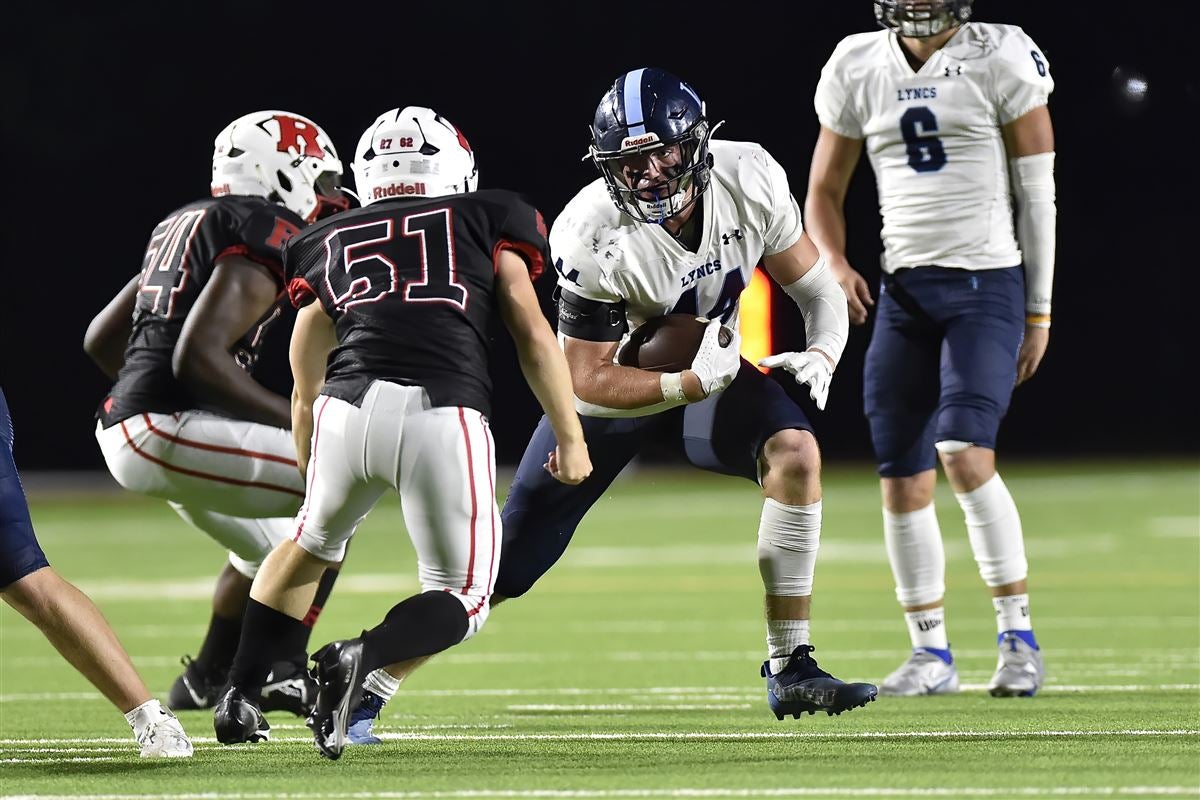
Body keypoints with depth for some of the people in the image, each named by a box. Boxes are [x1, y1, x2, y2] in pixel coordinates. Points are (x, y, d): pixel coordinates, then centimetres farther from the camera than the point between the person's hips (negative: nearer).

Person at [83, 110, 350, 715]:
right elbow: (200, 356, -22)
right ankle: (282, 669, -10)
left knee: (274, 553, 27)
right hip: (168, 432, -10)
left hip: (129, 427, 10)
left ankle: (205, 682, 42)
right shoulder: (266, 233, -11)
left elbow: (101, 339, 24)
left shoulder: (187, 225, 19)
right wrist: (296, 419, -17)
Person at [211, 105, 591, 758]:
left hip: (348, 409, 3)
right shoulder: (485, 221, 21)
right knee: (461, 600, 11)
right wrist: (571, 437, 20)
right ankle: (361, 658, -17)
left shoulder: (326, 245, 26)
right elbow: (533, 334, 13)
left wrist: (313, 476, 45)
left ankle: (239, 697, 27)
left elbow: (305, 392, 30)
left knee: (310, 544, 32)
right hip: (444, 416, -3)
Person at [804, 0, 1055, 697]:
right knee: (903, 481, 3)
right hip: (905, 291, 5)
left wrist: (1039, 312, -2)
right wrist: (835, 264, -3)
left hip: (987, 285, -5)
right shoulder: (857, 70, 6)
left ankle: (1019, 638, -9)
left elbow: (1037, 193, -2)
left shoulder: (1000, 60, -6)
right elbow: (824, 191, 17)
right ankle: (932, 654, 16)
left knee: (966, 454, -21)